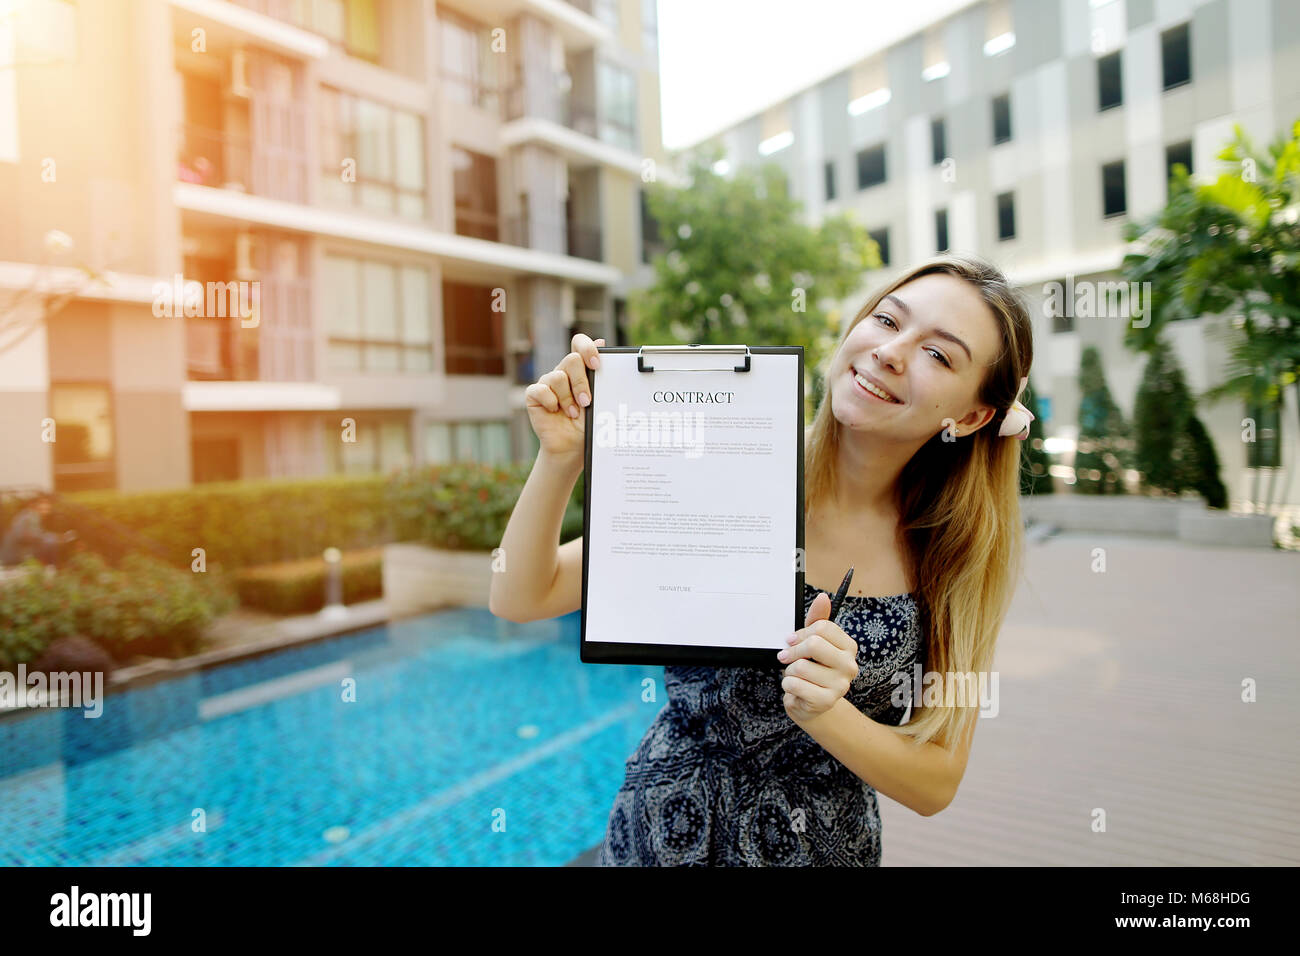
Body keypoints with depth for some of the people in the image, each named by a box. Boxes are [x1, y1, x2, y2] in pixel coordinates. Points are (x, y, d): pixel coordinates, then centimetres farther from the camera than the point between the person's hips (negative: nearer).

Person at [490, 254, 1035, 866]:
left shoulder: (961, 556, -14)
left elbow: (937, 784, -10)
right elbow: (520, 599, -15)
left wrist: (823, 712, -27)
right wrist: (560, 458, -30)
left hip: (821, 847, 1)